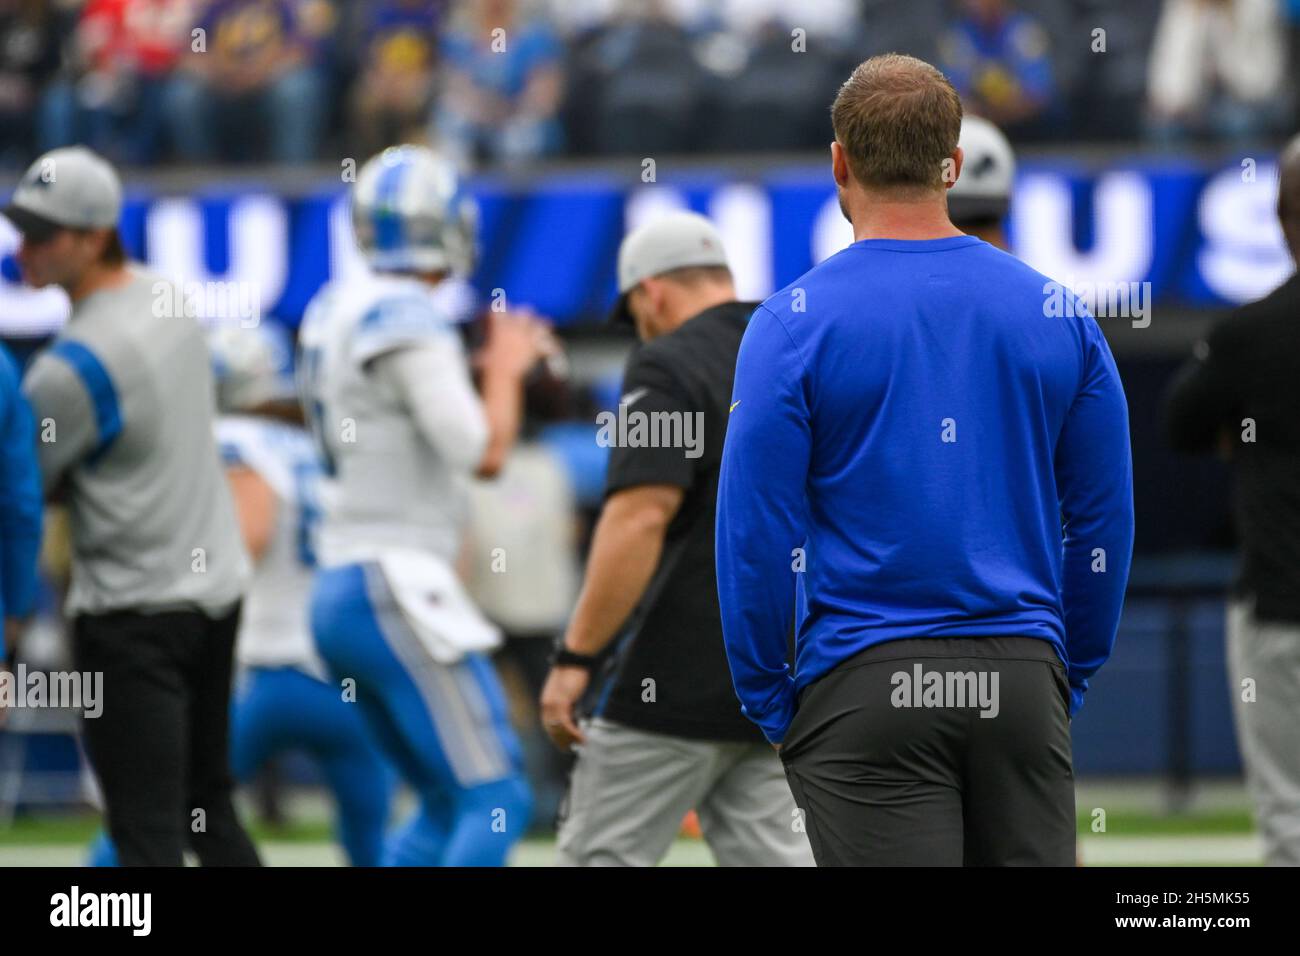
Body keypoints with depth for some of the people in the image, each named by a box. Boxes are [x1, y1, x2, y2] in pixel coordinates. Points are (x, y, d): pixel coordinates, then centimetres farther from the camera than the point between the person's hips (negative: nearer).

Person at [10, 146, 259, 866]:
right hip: (215, 585, 9)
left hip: (134, 611, -9)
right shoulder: (166, 300, 5)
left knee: (146, 828, -7)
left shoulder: (76, 364, -21)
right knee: (208, 808, 20)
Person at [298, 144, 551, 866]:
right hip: (397, 591, -9)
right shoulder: (408, 321, -13)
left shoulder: (333, 314, 14)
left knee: (448, 804, 16)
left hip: (340, 588, 9)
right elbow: (484, 454, -17)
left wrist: (497, 371, 20)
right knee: (496, 802, -9)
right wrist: (506, 369, -1)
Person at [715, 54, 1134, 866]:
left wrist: (767, 696, 4)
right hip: (1023, 683, 3)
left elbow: (755, 529, -6)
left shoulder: (795, 323, -5)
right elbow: (1105, 524, 9)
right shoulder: (1057, 313, 6)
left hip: (866, 684, -3)